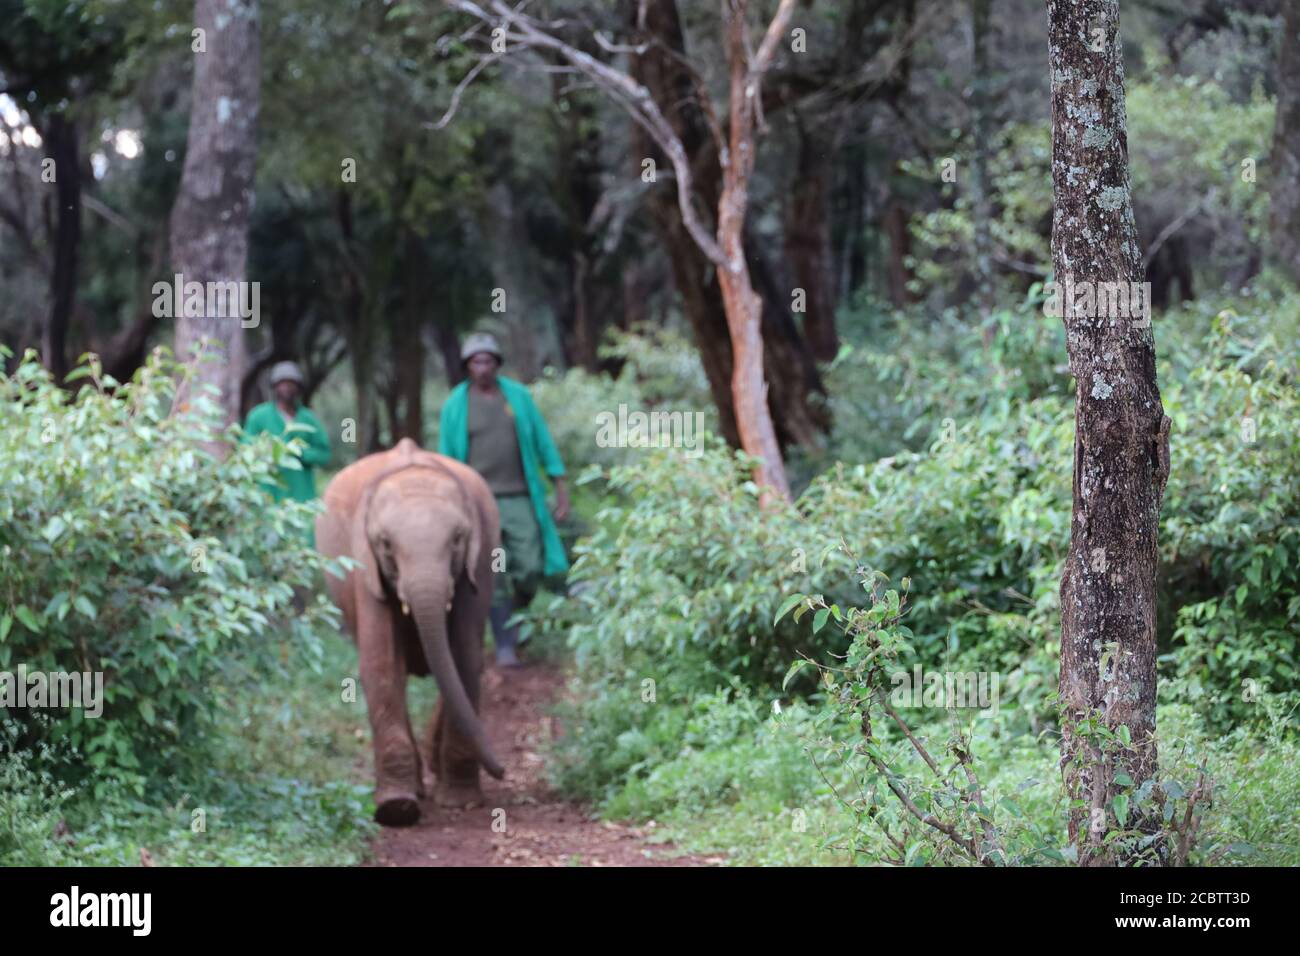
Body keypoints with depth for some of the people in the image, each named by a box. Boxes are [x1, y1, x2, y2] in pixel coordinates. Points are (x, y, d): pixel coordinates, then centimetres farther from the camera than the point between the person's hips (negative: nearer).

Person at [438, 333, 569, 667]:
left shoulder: (518, 396, 4)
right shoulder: (455, 405, 0)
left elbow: (542, 442, 7)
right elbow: (447, 458, 5)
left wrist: (561, 488, 3)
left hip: (519, 499, 2)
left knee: (530, 570, -5)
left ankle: (514, 616, 25)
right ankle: (504, 646, -1)